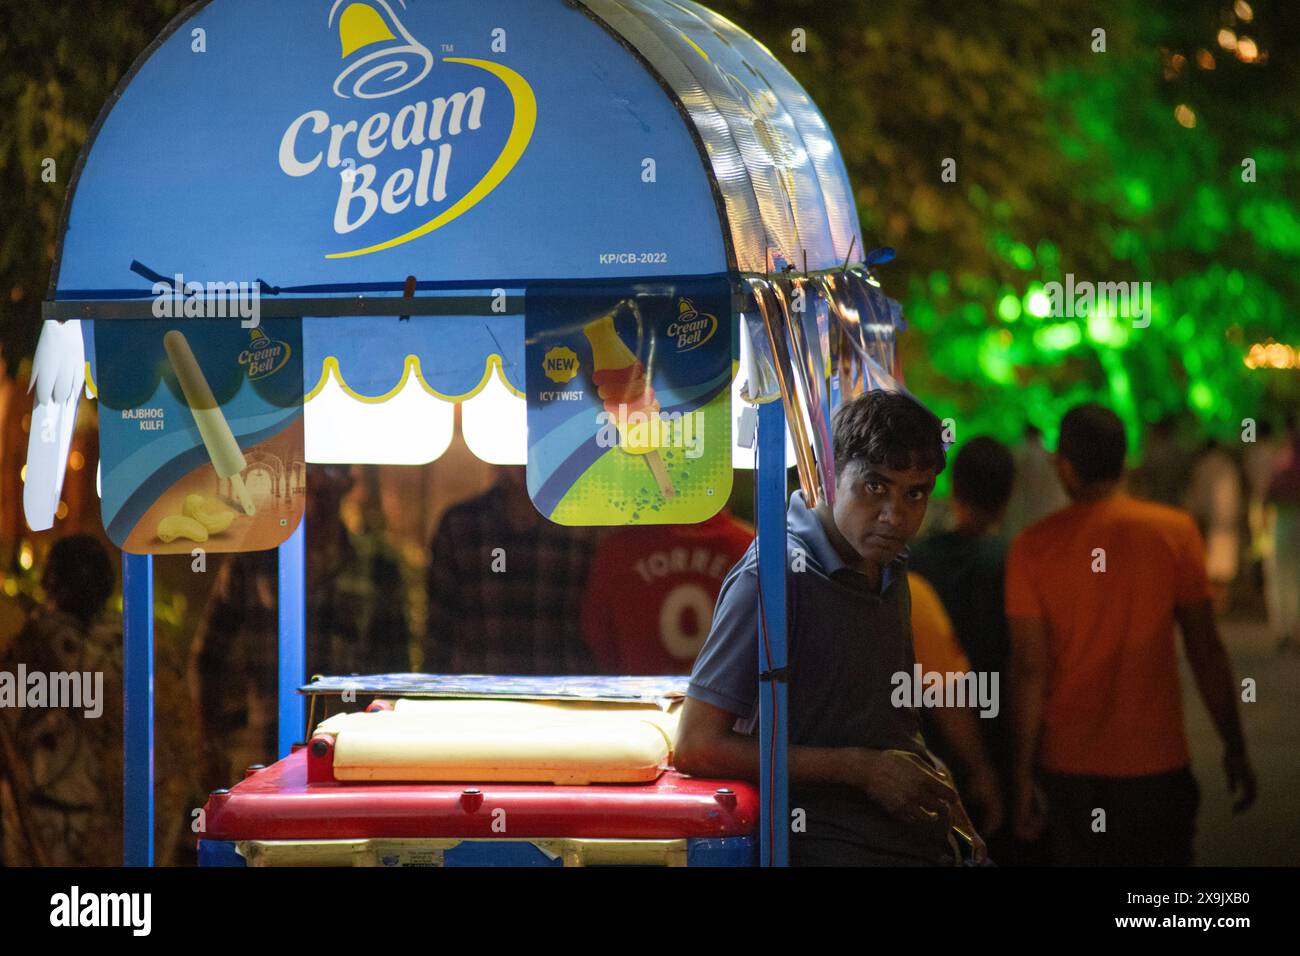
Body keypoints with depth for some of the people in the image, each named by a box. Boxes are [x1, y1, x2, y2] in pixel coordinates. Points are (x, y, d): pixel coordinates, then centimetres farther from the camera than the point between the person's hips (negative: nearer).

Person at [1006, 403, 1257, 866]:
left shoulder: (1033, 546, -4)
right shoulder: (1174, 531, -4)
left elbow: (1029, 669, -6)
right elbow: (1205, 651, -4)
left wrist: (1024, 774, -1)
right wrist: (1234, 747, 5)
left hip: (1069, 770, 1)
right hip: (1155, 760, -1)